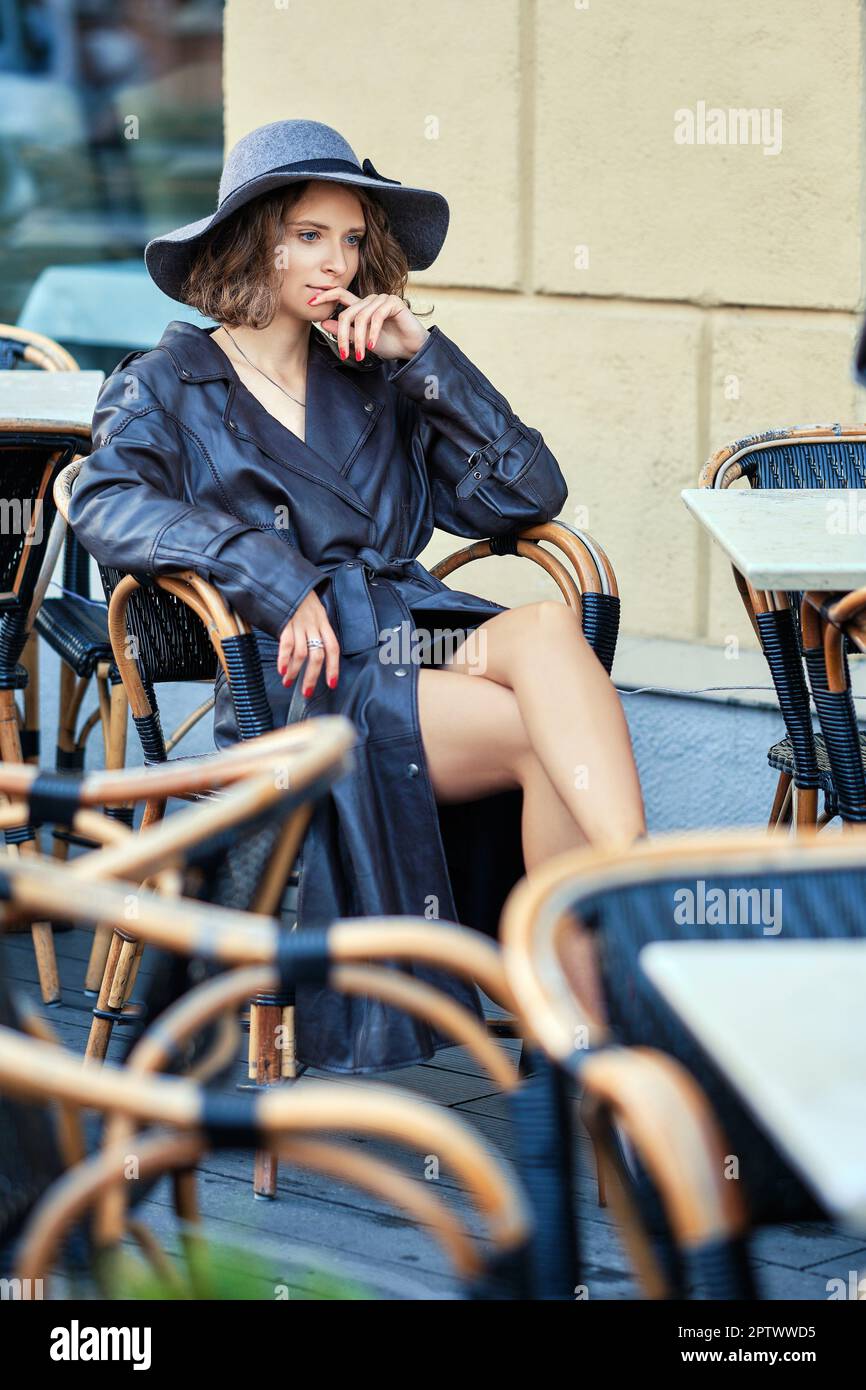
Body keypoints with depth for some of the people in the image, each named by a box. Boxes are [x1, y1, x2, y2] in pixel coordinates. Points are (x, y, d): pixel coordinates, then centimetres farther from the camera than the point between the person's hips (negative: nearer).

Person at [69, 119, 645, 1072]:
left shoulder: (372, 381, 23)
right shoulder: (166, 386, 12)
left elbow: (524, 495, 12)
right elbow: (106, 506, -11)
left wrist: (423, 356, 4)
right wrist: (275, 582, -23)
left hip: (414, 635, 3)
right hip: (293, 684, -3)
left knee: (549, 628, -34)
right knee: (554, 736, -31)